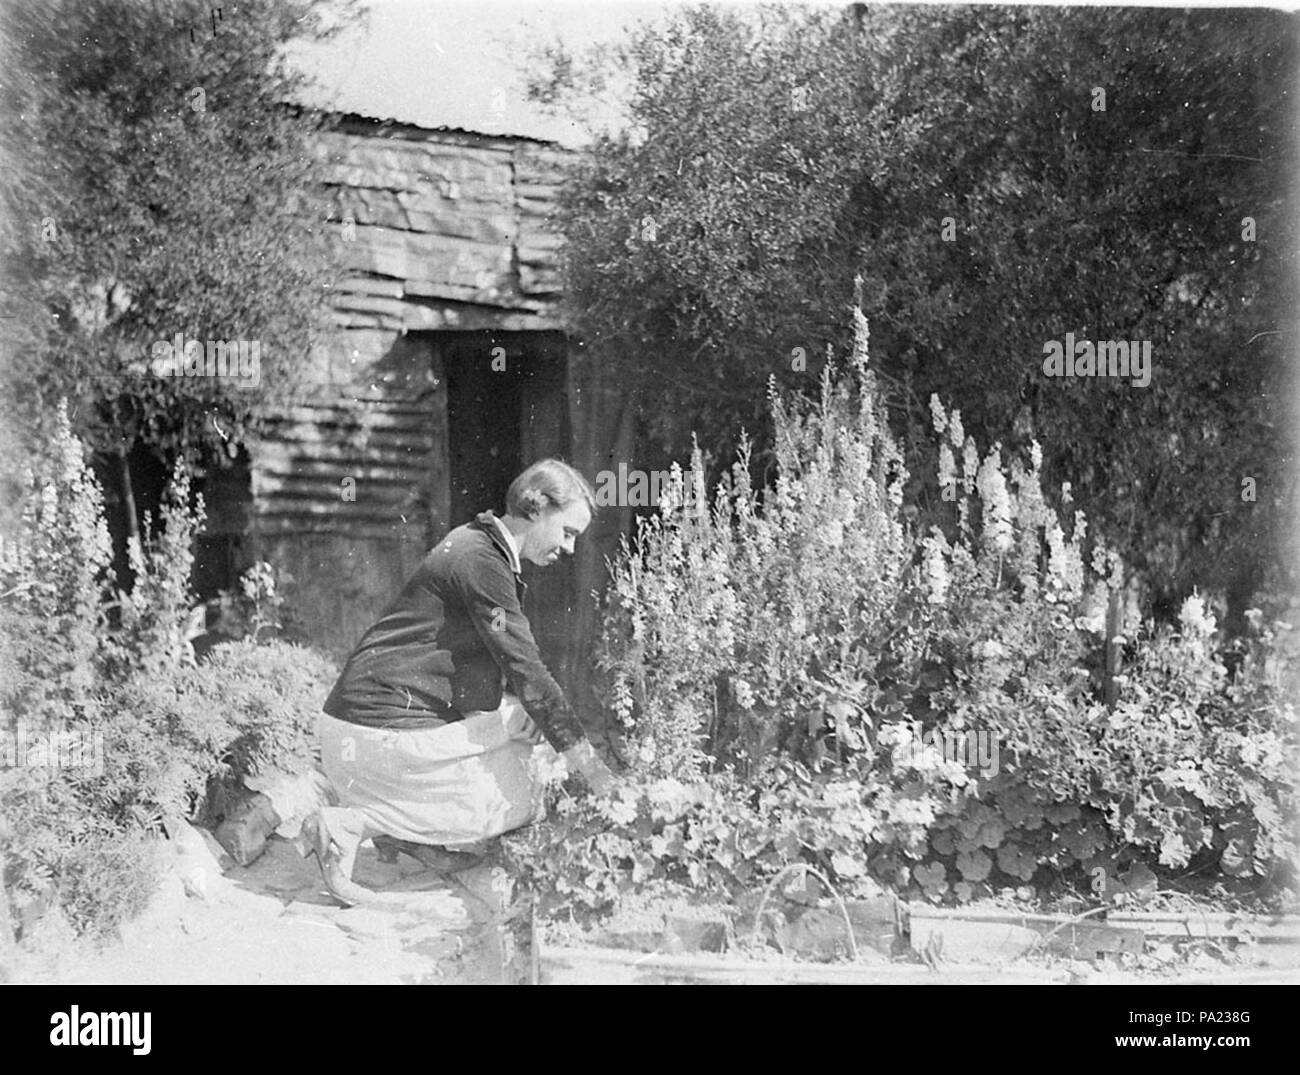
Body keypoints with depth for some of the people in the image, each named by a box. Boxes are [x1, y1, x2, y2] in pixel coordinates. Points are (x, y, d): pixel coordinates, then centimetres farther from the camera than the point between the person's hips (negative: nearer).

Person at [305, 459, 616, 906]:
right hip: (377, 731, -10)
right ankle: (352, 824, -10)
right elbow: (525, 671, -19)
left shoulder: (482, 550, 17)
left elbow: (514, 670, 21)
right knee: (520, 801, -6)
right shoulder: (481, 560, -16)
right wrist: (590, 766, -15)